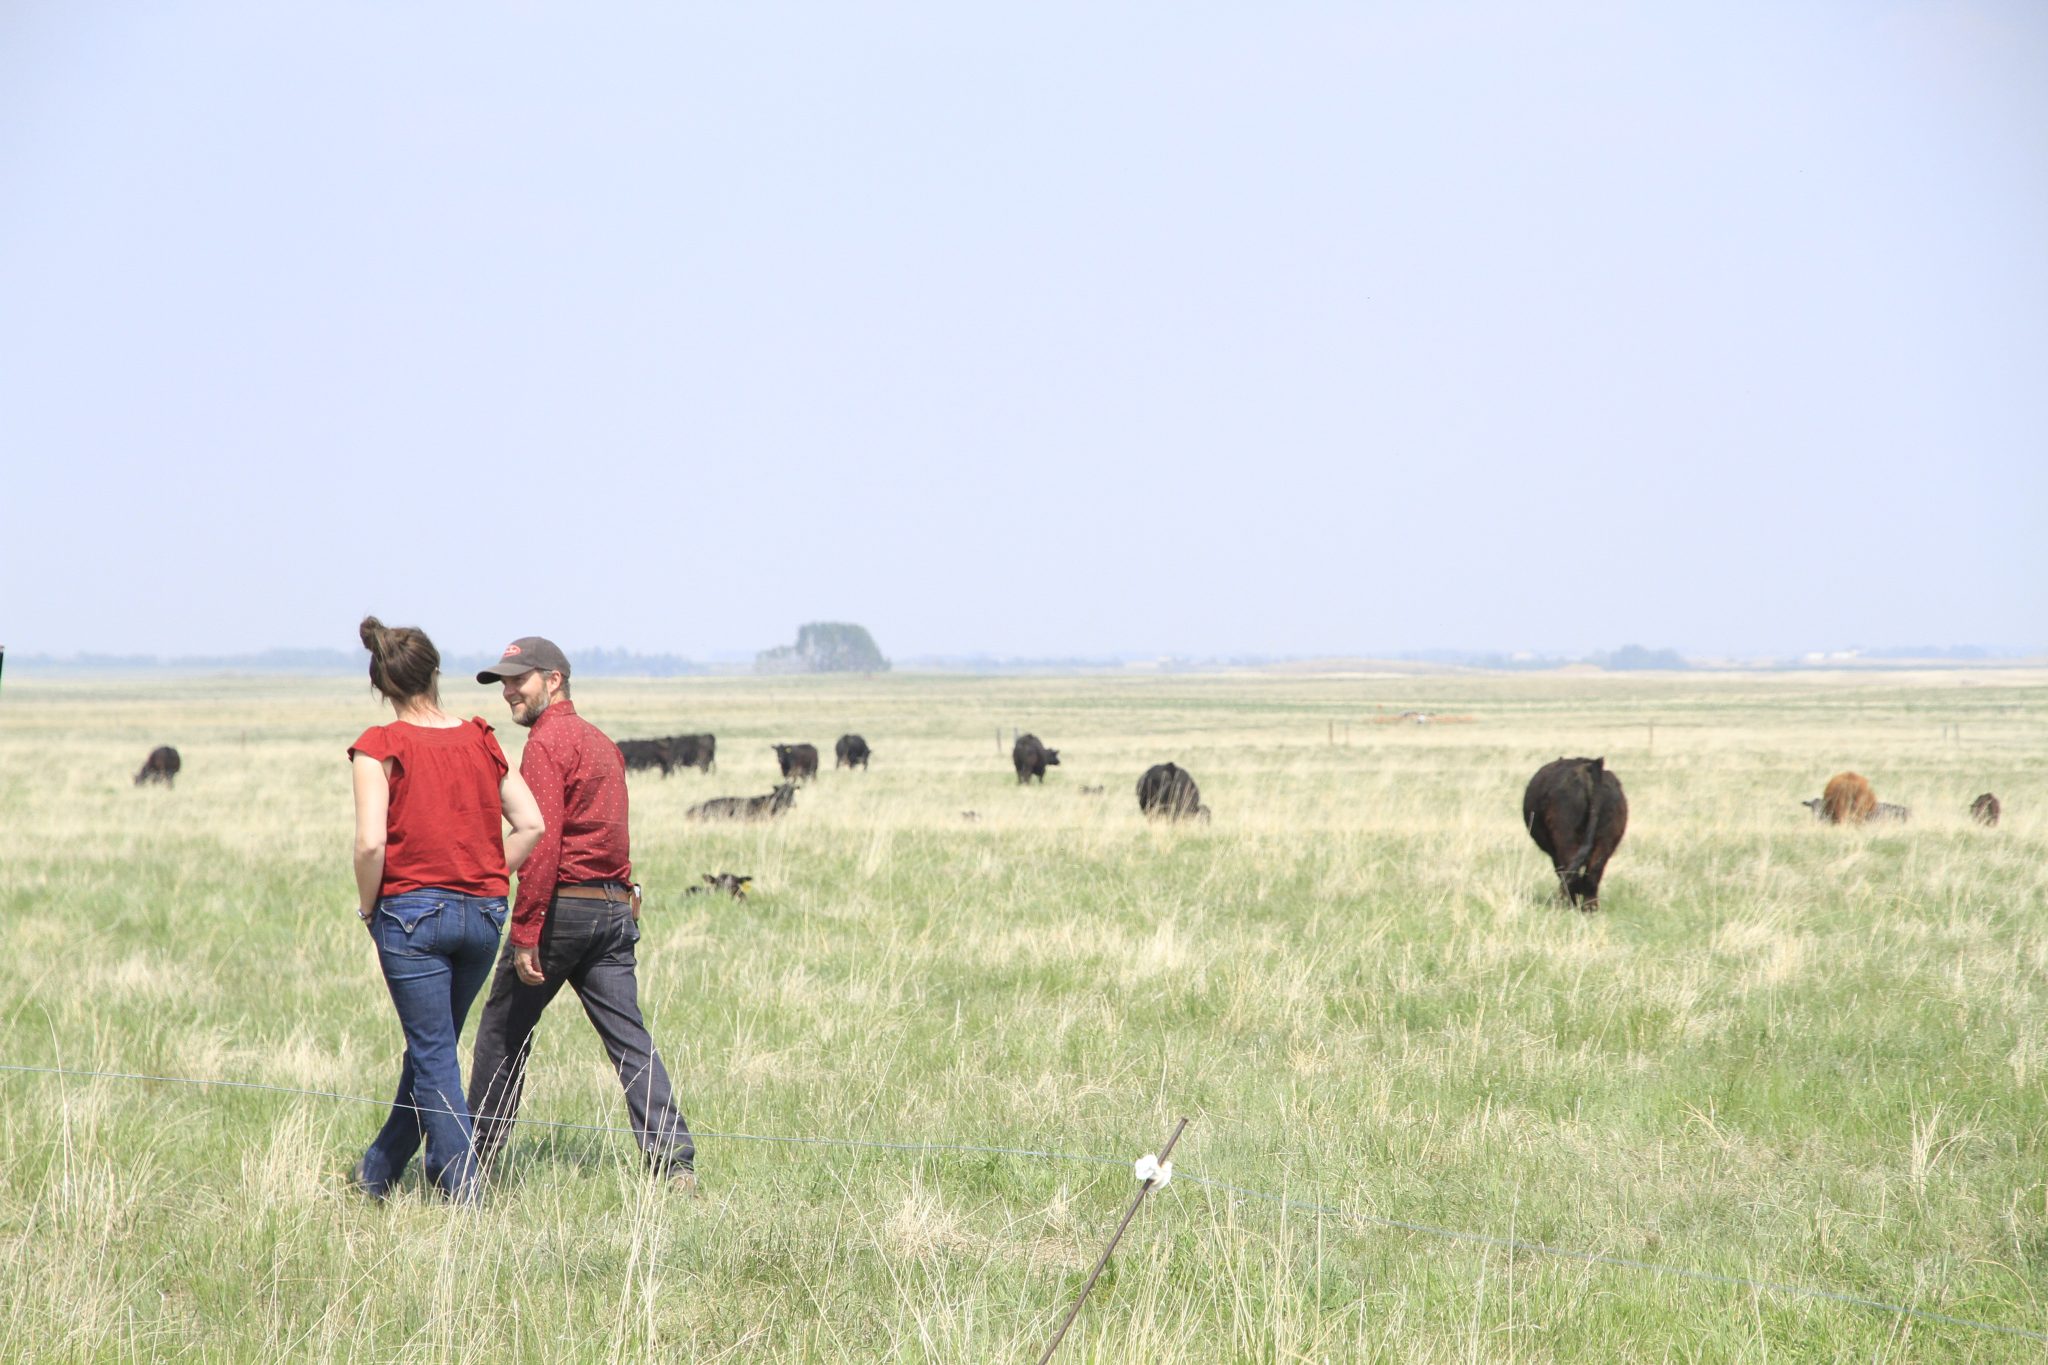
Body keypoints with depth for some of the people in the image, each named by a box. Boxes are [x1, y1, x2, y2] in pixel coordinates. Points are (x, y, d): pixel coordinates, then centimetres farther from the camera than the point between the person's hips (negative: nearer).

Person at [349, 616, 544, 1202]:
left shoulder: (380, 746, -7)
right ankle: (379, 1171, 32)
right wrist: (488, 883, 10)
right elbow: (531, 825, 3)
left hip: (413, 911, -5)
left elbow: (371, 842, -17)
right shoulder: (481, 741, 6)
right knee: (430, 1046, 19)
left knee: (433, 1056, 2)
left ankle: (463, 1190, -2)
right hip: (483, 914, 5)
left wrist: (368, 907, -2)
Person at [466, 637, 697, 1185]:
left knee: (503, 1031, 7)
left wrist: (525, 935, -20)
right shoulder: (602, 742, 18)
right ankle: (674, 1159, -6)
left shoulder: (547, 743, -10)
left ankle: (477, 1157, 15)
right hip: (615, 907, 7)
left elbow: (542, 842, -18)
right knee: (629, 1037, 4)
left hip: (561, 906, -7)